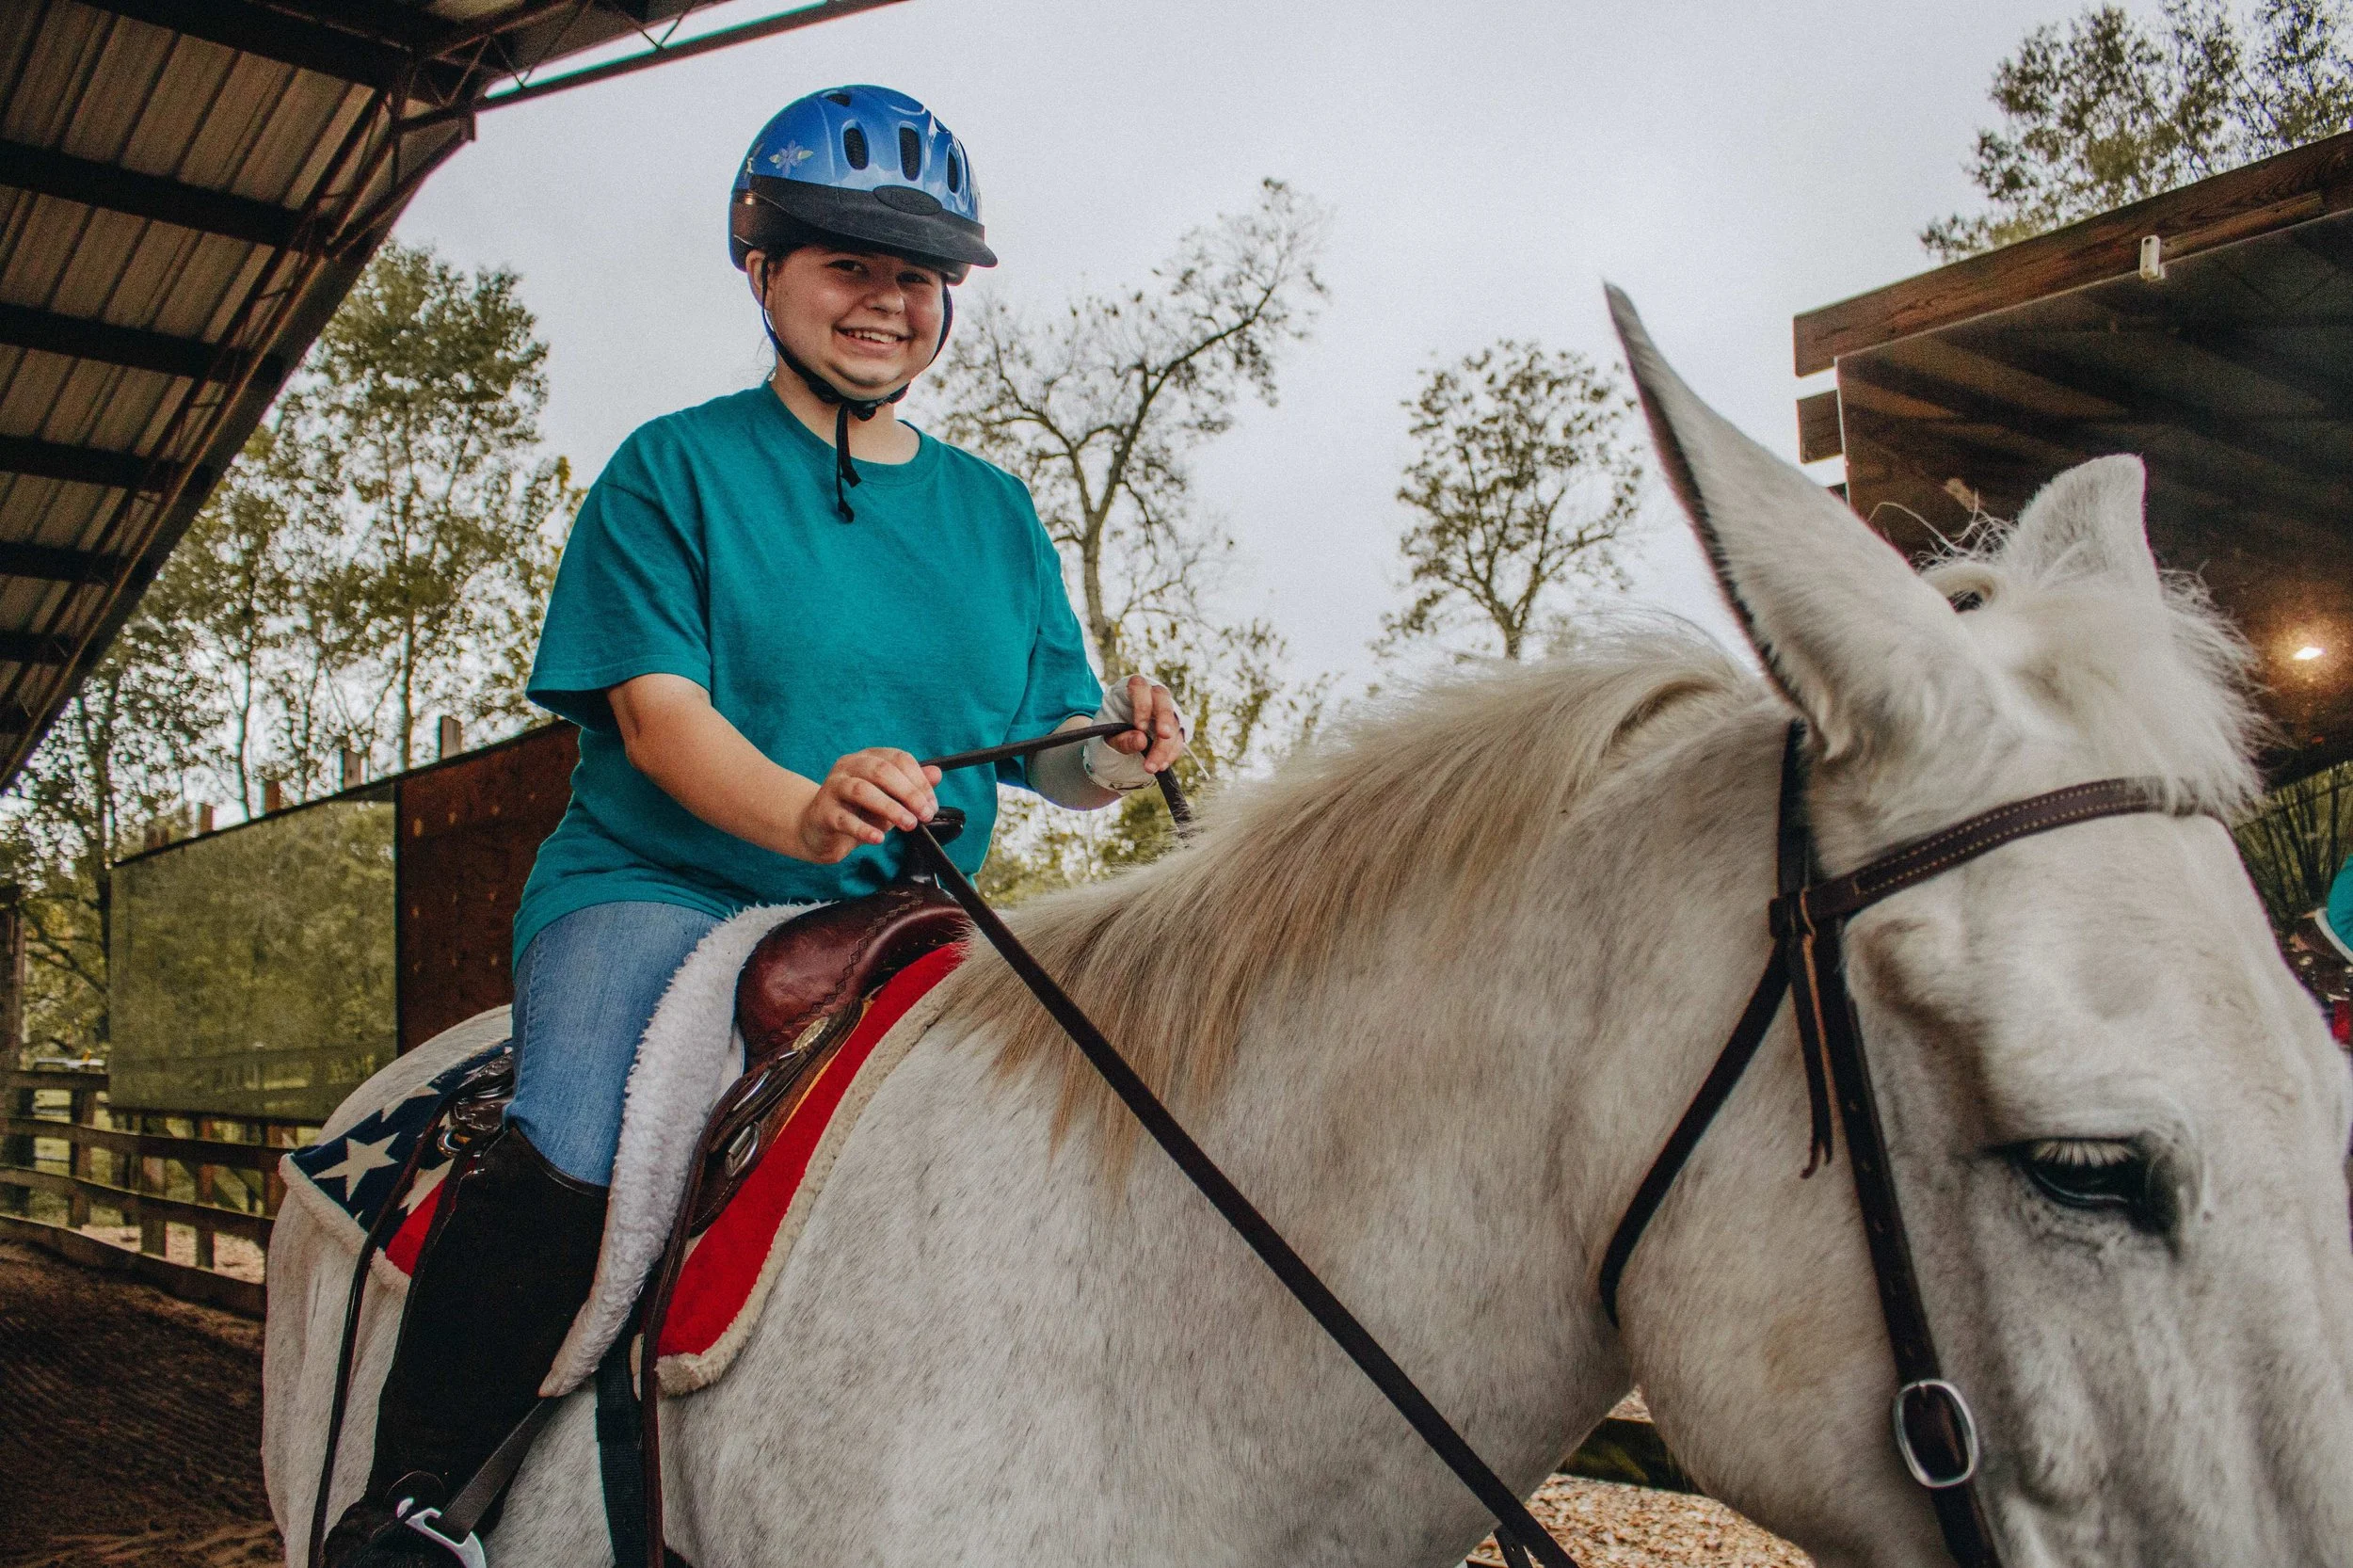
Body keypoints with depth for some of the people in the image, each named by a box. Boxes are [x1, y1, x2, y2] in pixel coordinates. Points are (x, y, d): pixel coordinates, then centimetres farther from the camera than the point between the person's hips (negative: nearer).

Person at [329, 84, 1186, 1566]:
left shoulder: (995, 512, 15)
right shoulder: (675, 469, 4)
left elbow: (1050, 749, 13)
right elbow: (656, 708, -8)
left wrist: (1117, 746, -12)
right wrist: (803, 812, -29)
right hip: (662, 888, -3)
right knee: (573, 1159, -31)